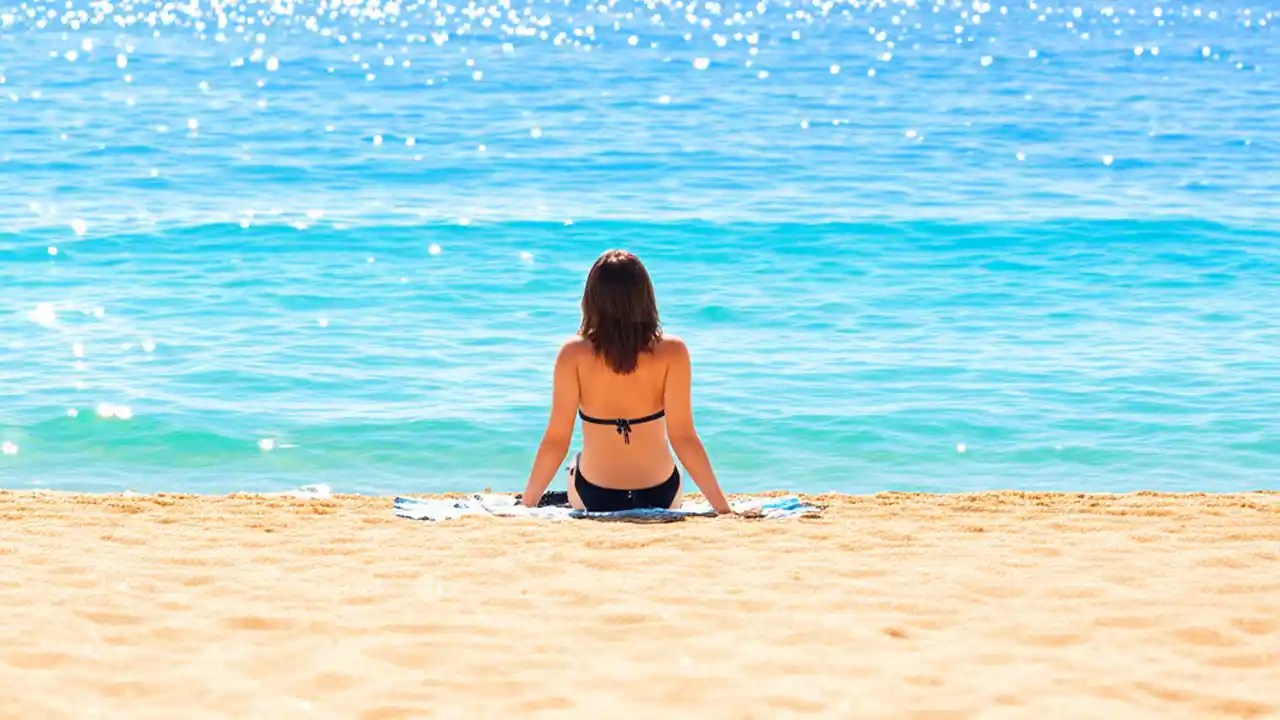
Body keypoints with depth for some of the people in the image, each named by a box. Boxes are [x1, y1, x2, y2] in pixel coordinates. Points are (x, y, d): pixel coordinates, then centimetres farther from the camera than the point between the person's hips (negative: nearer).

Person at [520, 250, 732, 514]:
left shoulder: (573, 355, -15)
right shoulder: (672, 352, -15)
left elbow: (556, 439, -12)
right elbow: (683, 437, -16)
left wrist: (527, 503, -1)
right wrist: (724, 508, -9)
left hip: (593, 497, 0)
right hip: (661, 496, 0)